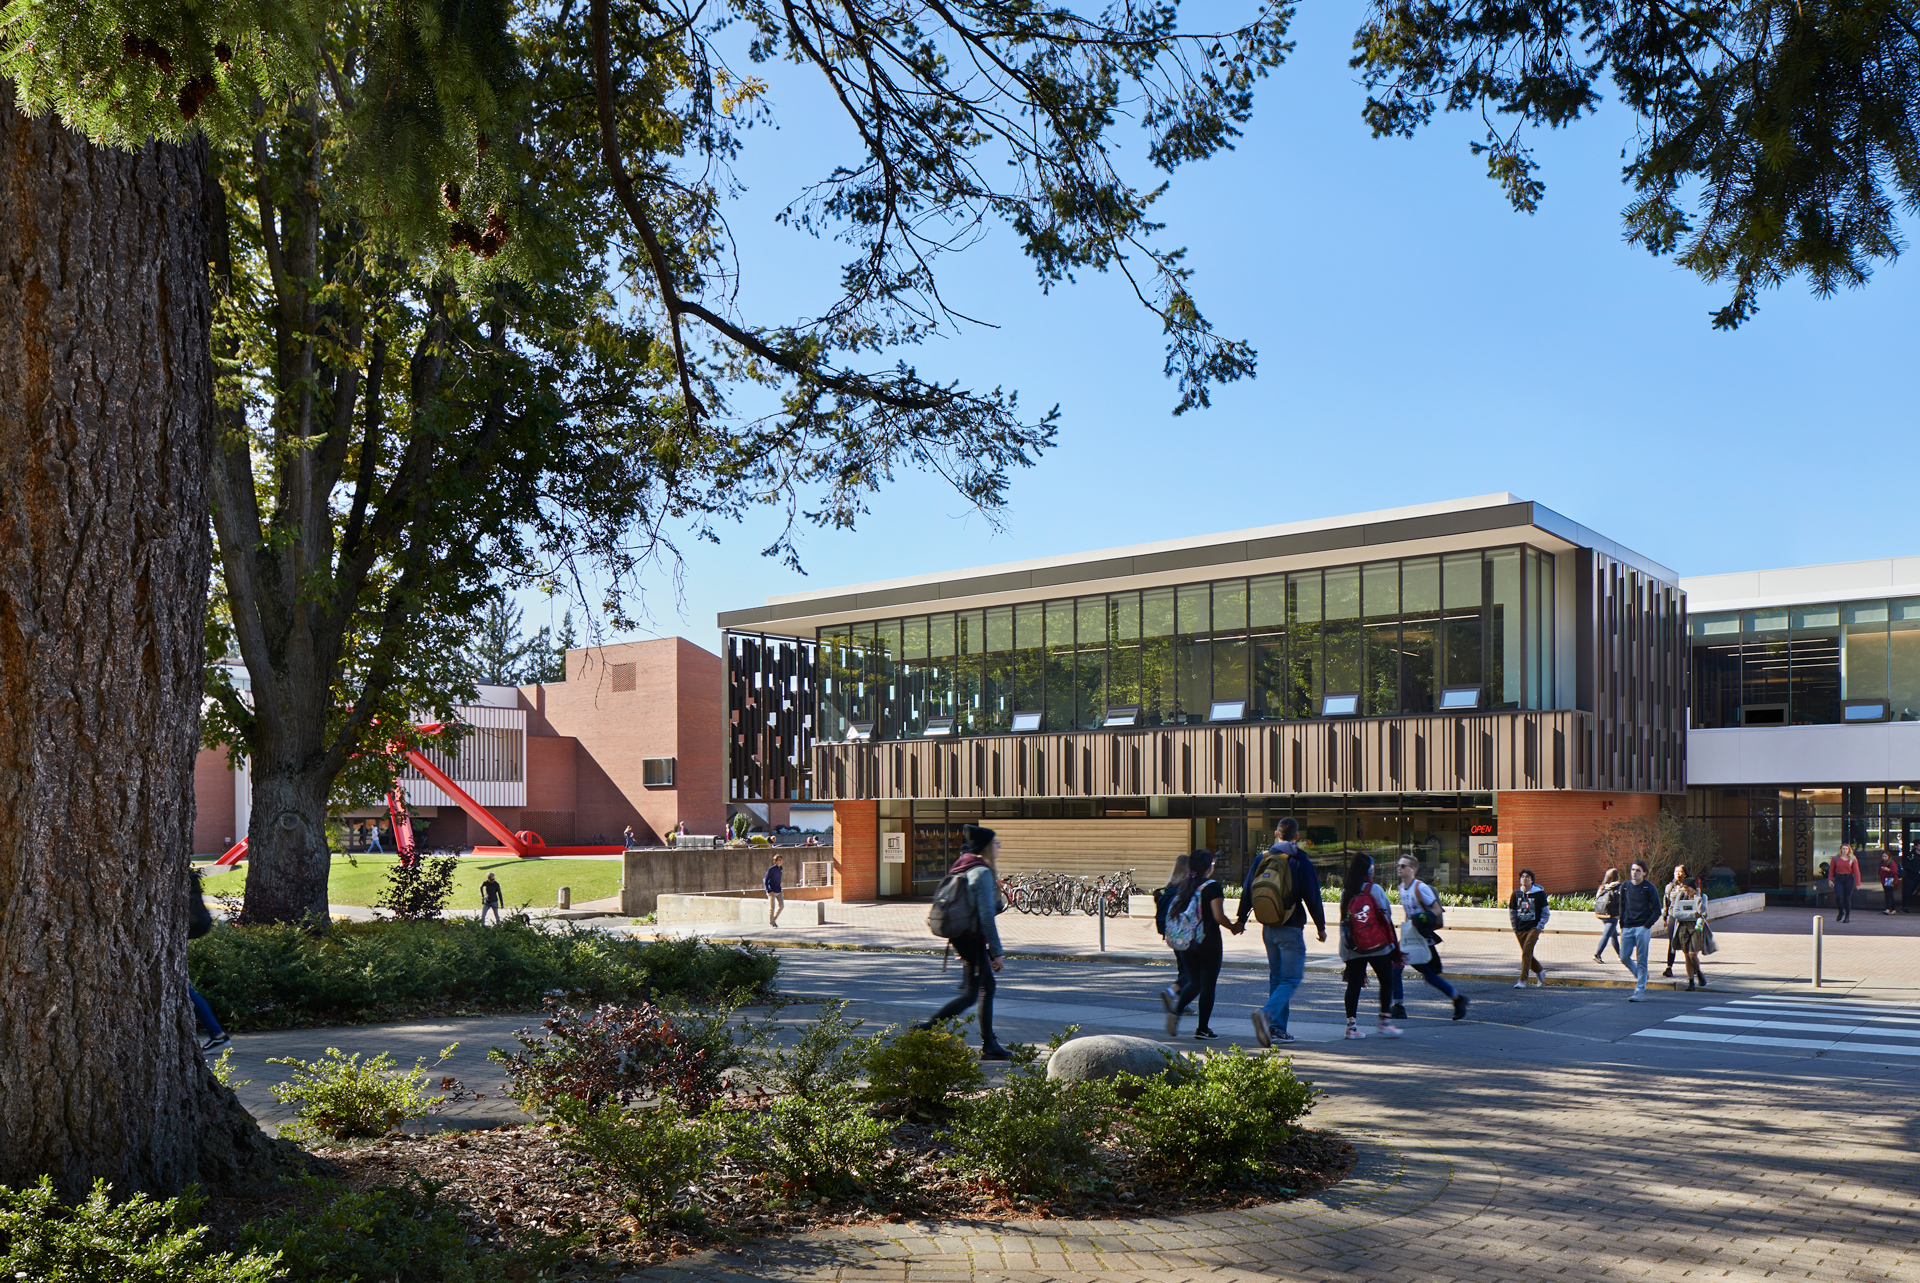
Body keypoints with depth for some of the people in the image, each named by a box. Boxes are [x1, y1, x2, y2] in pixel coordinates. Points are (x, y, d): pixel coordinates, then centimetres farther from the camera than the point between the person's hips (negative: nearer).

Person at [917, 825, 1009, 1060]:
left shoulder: (962, 869, 13)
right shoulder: (982, 872, -16)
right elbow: (986, 916, -19)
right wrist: (997, 951, -16)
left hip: (961, 935, 10)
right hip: (973, 938, -10)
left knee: (988, 986, 14)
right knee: (971, 994, -4)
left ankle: (989, 1045, 17)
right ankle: (927, 1027, -8)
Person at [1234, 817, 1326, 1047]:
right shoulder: (1301, 862, -8)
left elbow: (1247, 892, 9)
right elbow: (1313, 898, -8)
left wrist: (1241, 919, 21)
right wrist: (1320, 927, 4)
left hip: (1268, 928, 5)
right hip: (1291, 929, -5)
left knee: (1276, 978, 15)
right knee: (1291, 979, -4)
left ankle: (1277, 1029, 14)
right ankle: (1267, 1013, -28)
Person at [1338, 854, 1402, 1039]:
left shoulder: (1345, 893, 2)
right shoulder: (1374, 890, -9)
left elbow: (1344, 919, 4)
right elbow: (1387, 913, -4)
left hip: (1352, 949, 4)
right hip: (1379, 946, -4)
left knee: (1354, 984, 6)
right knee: (1386, 982, 9)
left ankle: (1351, 1024, 2)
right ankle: (1385, 1021, 9)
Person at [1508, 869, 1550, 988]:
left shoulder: (1539, 893, -3)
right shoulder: (1516, 893, 6)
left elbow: (1545, 912, 3)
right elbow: (1512, 911, 16)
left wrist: (1539, 926, -6)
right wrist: (1514, 928, 9)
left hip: (1533, 928, -4)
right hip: (1520, 929, 4)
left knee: (1526, 952, -15)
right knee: (1527, 954, 9)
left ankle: (1523, 980, -14)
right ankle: (1540, 971, 34)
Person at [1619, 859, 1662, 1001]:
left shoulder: (1650, 888, -4)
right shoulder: (1624, 886, 8)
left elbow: (1657, 911, -3)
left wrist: (1646, 926, -10)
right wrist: (1622, 926, 12)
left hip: (1643, 928, -4)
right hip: (1627, 928, 5)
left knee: (1641, 960, -3)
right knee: (1624, 957, 1)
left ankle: (1640, 991, -1)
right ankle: (1640, 977, 27)